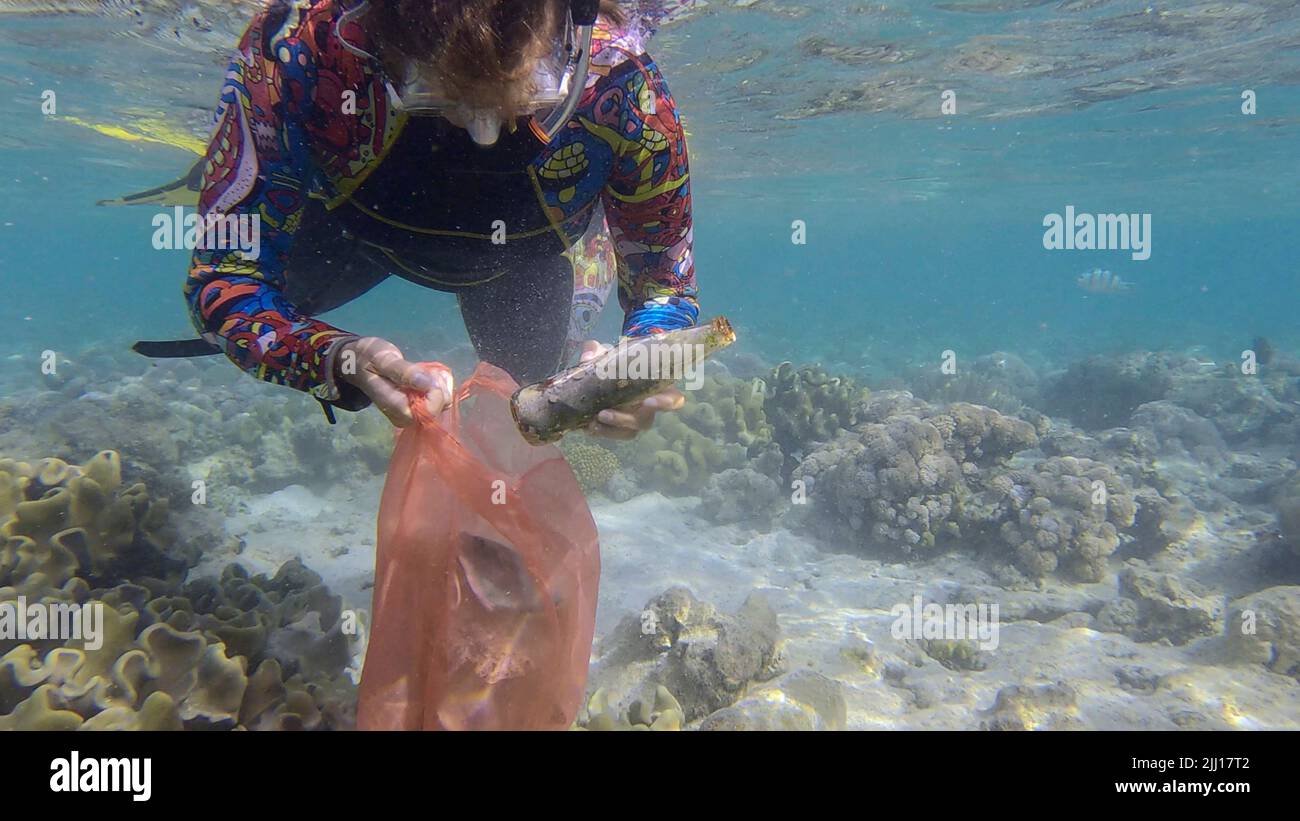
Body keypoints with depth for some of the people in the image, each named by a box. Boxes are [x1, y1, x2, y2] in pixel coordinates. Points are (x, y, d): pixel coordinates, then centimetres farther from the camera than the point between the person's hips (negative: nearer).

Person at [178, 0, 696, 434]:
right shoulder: (296, 44, -42)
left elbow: (666, 282, -27)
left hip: (519, 256, 0)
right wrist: (339, 358, -57)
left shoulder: (621, 83, -40)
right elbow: (225, 272, -36)